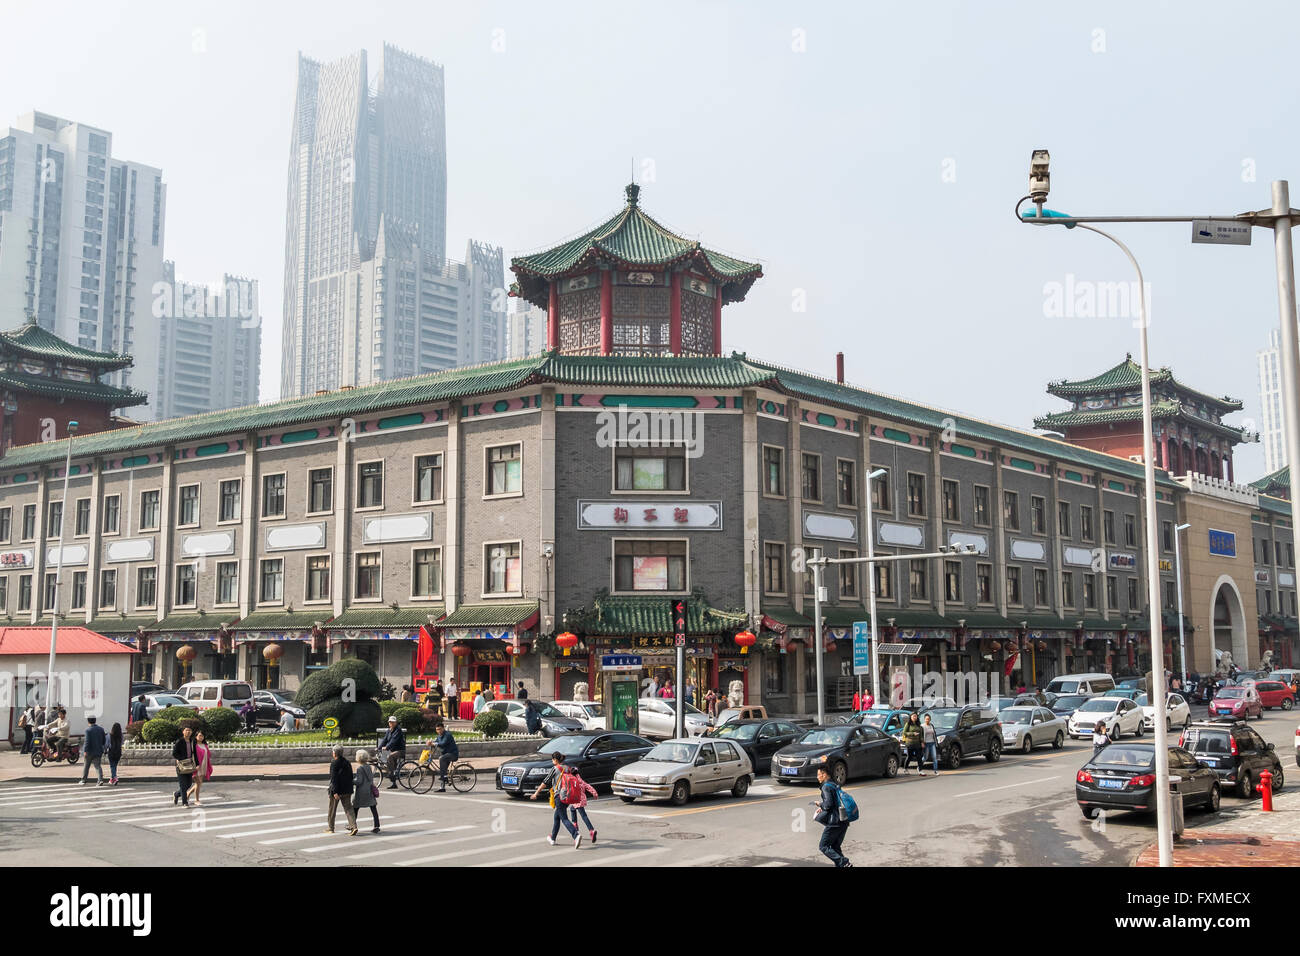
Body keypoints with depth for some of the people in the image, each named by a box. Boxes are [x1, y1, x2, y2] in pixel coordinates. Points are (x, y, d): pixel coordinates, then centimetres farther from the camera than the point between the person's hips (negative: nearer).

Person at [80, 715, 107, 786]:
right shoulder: (101, 729, 4)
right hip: (98, 751, 4)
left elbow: (87, 741, -19)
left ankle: (83, 781, 23)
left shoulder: (88, 730, -12)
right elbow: (103, 741, 9)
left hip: (90, 751, -4)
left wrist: (85, 751, -17)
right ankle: (101, 780, -14)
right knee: (98, 766, 3)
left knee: (86, 766, 13)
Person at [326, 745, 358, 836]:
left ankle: (330, 828, 25)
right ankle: (353, 827, -13)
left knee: (332, 809, 12)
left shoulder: (334, 764, -13)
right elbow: (351, 777, 12)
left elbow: (334, 779, -19)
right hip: (347, 791, 5)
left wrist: (335, 792, -21)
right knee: (348, 808, 2)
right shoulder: (347, 762, 8)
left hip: (336, 791, -5)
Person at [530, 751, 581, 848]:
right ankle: (552, 839, 30)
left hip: (559, 796, -7)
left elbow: (545, 782, -3)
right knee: (556, 816, 21)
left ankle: (576, 835, -28)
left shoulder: (555, 768, -5)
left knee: (564, 819, -9)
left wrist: (536, 793, 3)